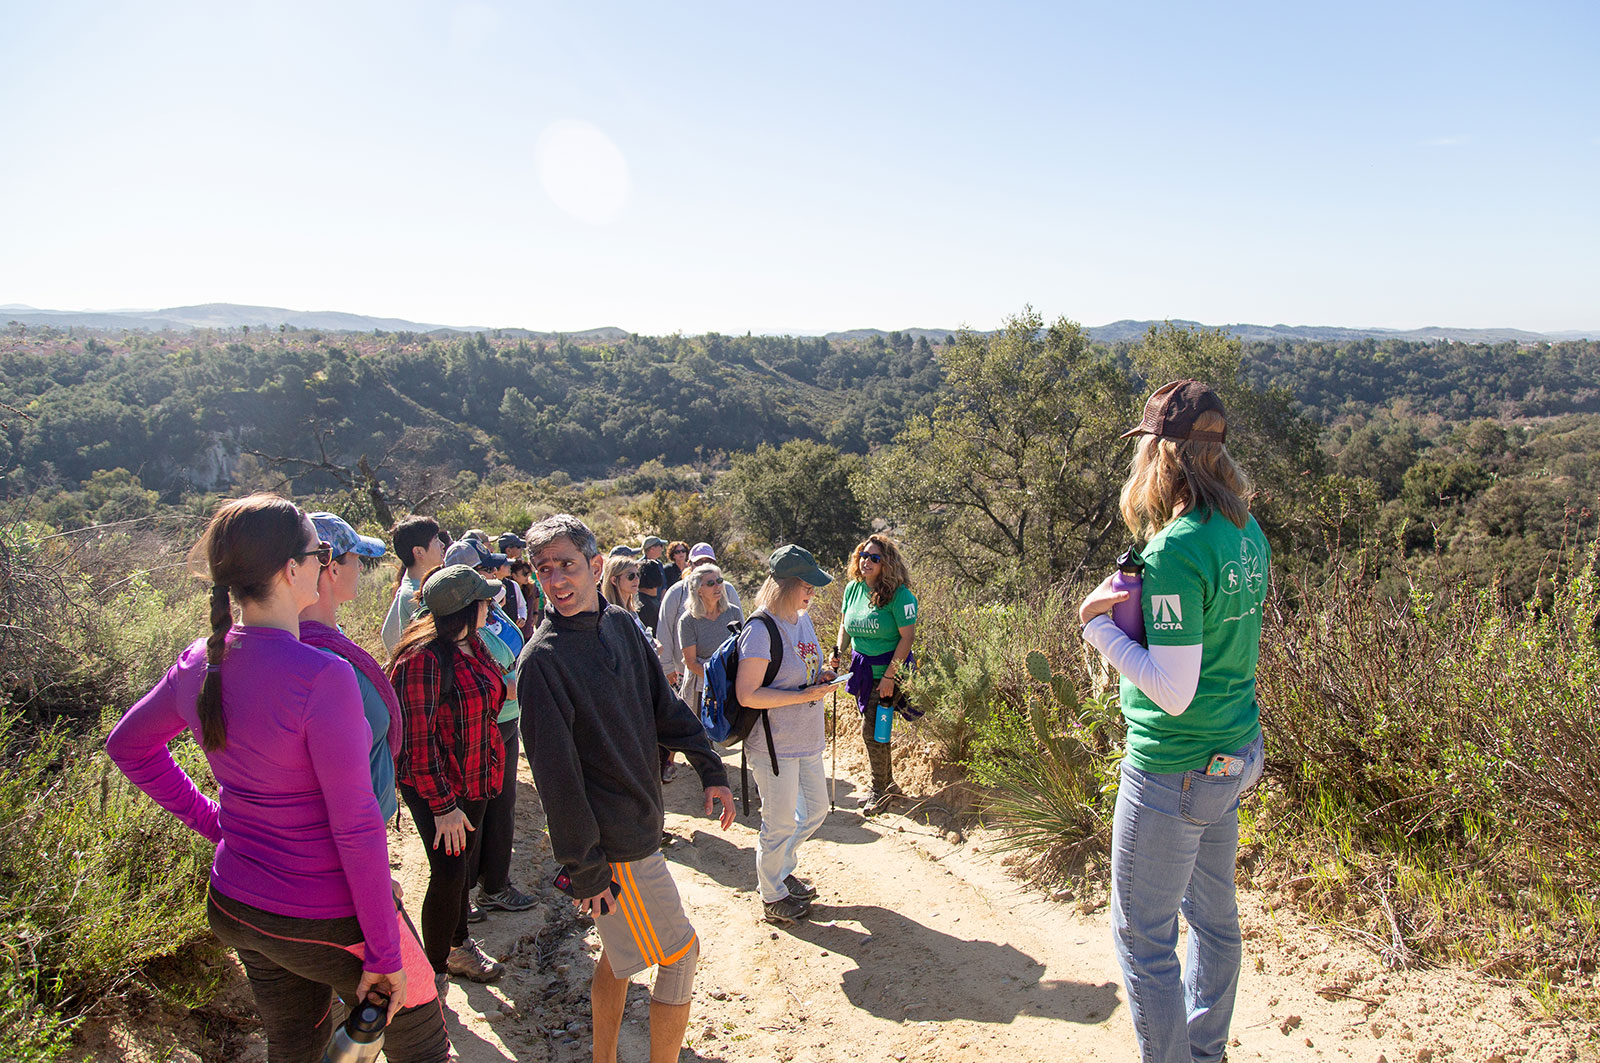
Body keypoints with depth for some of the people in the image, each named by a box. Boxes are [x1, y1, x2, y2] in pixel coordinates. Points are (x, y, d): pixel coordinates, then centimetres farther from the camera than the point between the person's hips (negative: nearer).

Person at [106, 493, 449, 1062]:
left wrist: (212, 819, 13)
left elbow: (128, 745, 14)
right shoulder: (320, 677, -28)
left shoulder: (200, 663, -6)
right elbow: (356, 827, -23)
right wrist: (385, 951, -14)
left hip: (233, 906, 7)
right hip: (326, 919, -7)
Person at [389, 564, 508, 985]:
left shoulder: (472, 644, 1)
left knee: (462, 866, 20)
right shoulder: (423, 659, -26)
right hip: (433, 787, -8)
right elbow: (419, 741, -24)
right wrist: (443, 806, -22)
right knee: (448, 875, -4)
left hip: (473, 777, 8)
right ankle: (435, 971, 15)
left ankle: (458, 946, 39)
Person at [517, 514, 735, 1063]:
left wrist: (710, 769, 6)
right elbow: (556, 773, -20)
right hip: (613, 843, -7)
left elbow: (663, 703, 9)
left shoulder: (620, 623, 1)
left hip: (636, 823, 7)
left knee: (621, 949, 20)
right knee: (681, 953, 3)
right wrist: (584, 869, -18)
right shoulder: (543, 658, -20)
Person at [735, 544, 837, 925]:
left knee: (816, 809, 19)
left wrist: (821, 678, 0)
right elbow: (747, 694, -24)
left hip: (808, 740, 8)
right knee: (780, 822, 6)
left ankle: (781, 869, 41)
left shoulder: (803, 621, 6)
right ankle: (772, 896, 28)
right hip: (775, 745, -8)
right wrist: (803, 696, -24)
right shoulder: (760, 630, -21)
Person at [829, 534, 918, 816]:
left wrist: (889, 677, -21)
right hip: (861, 669, 7)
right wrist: (838, 650, -3)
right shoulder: (853, 588, 3)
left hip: (888, 669, -6)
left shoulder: (899, 594, -17)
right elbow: (845, 626, 16)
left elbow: (907, 636, -19)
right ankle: (887, 783, 32)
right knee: (871, 728, 14)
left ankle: (880, 790, 15)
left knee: (872, 729, -5)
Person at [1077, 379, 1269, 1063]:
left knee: (1142, 935, 7)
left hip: (1174, 769, -9)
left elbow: (1173, 691, -25)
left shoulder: (1176, 551, -25)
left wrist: (1098, 624, -15)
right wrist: (1137, 602, 3)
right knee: (1213, 915, 23)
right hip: (1235, 752, 9)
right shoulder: (1247, 531, 2)